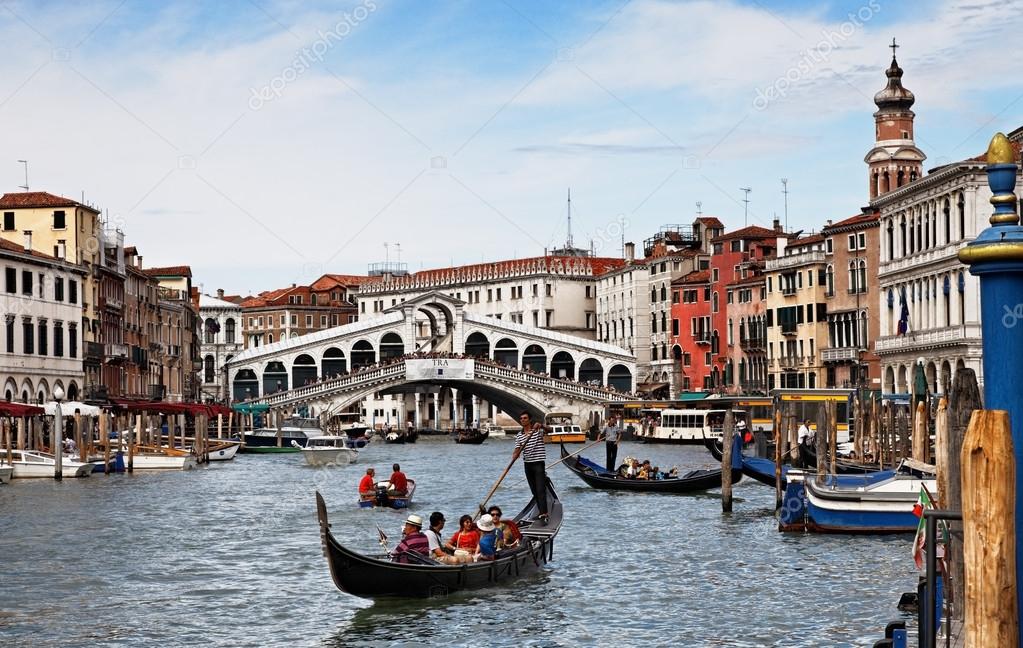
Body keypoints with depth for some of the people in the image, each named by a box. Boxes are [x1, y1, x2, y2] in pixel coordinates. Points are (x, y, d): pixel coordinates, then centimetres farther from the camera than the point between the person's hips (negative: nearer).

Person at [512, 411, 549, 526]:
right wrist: (514, 456, -17)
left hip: (538, 463, -6)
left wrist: (540, 426, -45)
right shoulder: (519, 435, 10)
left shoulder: (538, 430, -5)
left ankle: (543, 516, -21)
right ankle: (543, 513, 19)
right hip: (527, 464, 6)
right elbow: (517, 450, 5)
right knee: (534, 491, 11)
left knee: (540, 490, -14)